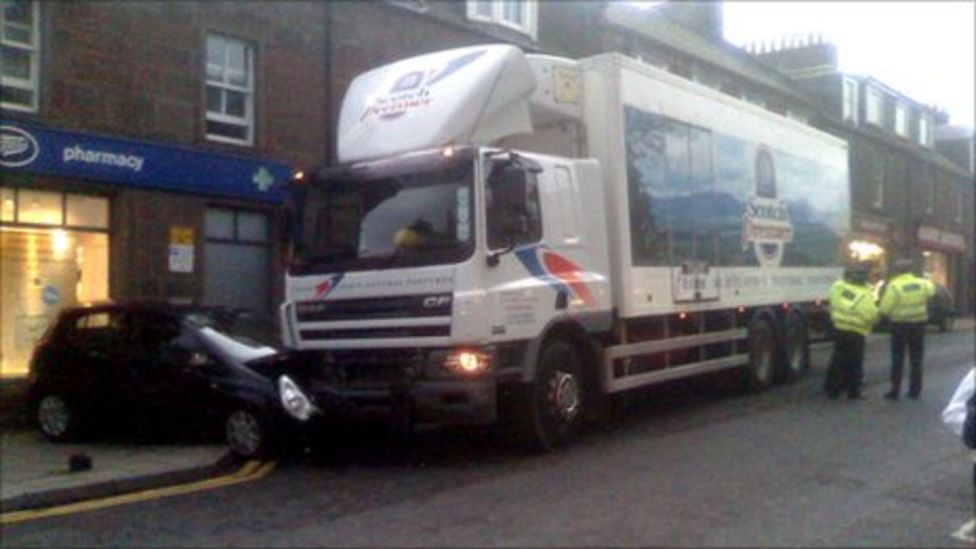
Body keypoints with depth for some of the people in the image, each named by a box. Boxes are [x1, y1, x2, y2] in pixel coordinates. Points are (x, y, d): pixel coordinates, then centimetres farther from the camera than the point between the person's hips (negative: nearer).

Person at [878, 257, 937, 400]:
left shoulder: (894, 286, -17)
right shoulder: (922, 283, -2)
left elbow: (885, 308, -19)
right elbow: (931, 289, 21)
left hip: (900, 325, -4)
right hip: (918, 324, 4)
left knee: (898, 359, 4)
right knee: (916, 359, 13)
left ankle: (895, 391, 4)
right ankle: (915, 391, 17)